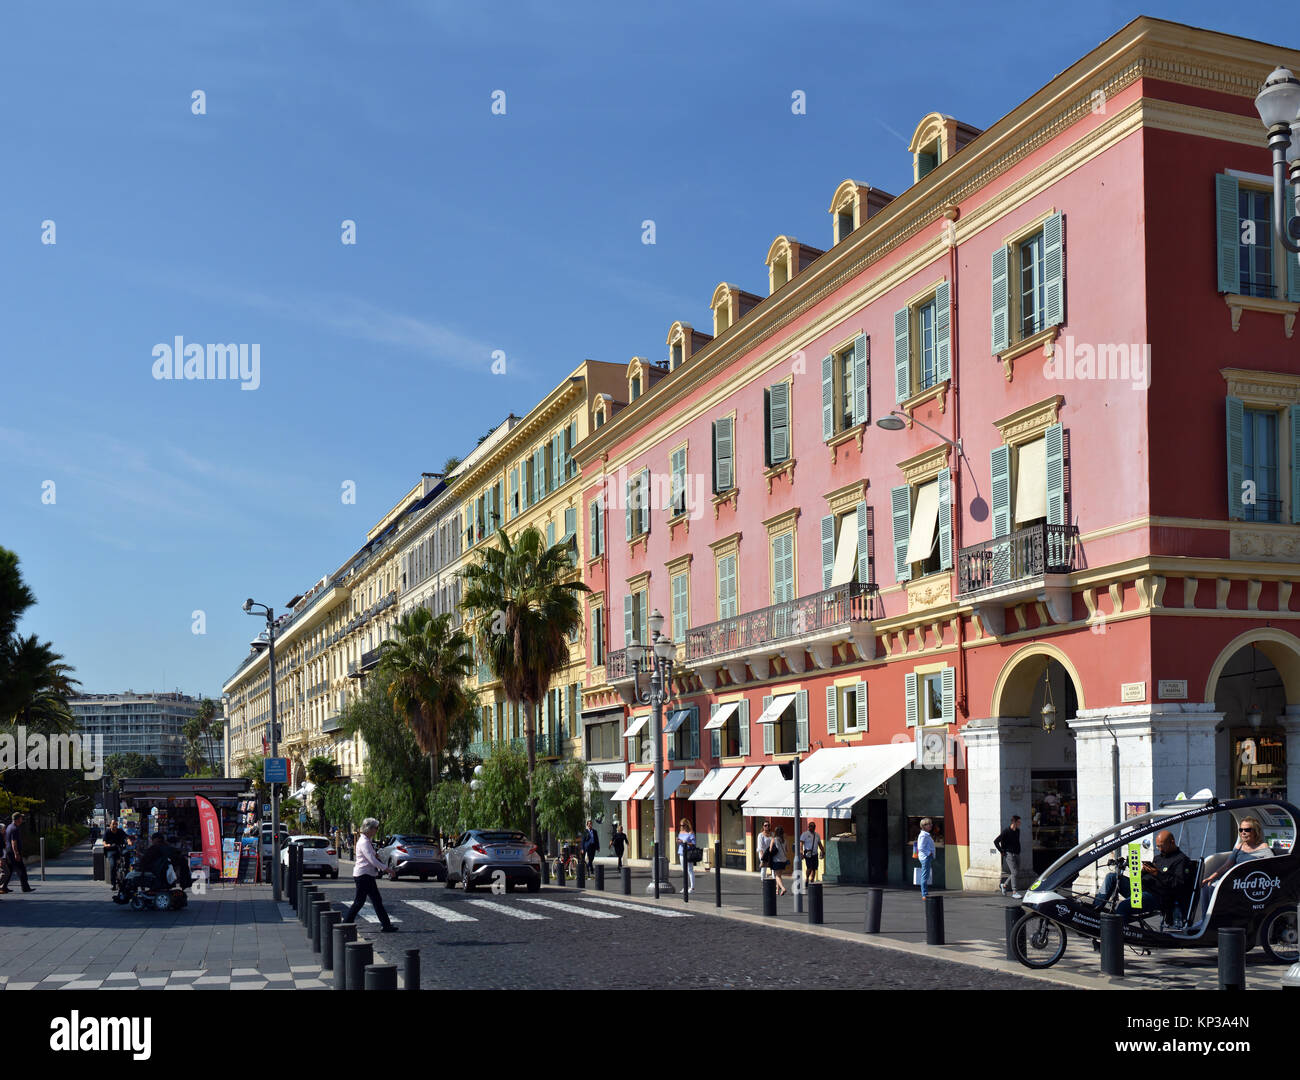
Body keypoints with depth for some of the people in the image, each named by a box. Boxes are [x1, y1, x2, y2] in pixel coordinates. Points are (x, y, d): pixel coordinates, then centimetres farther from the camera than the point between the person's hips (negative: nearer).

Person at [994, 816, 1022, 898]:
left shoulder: (1017, 831, 9)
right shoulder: (1006, 831, -13)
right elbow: (995, 841, -11)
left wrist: (1018, 850, 16)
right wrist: (1002, 852, -8)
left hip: (1017, 854, 7)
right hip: (1009, 854, -7)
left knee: (1016, 872, 9)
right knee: (1014, 872, -12)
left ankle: (1004, 885, 27)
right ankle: (1014, 892, -8)